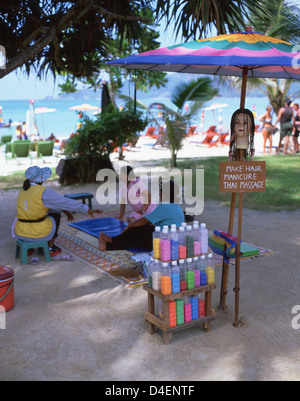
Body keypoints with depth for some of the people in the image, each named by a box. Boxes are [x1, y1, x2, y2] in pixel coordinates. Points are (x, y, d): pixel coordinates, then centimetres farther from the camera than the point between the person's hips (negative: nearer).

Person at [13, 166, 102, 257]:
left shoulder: (22, 192, 8)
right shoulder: (44, 192, -17)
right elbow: (67, 202, -14)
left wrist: (64, 210, 20)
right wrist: (87, 210, -5)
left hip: (21, 232, 6)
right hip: (39, 233, -6)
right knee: (55, 215, 26)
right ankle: (50, 248, 29)